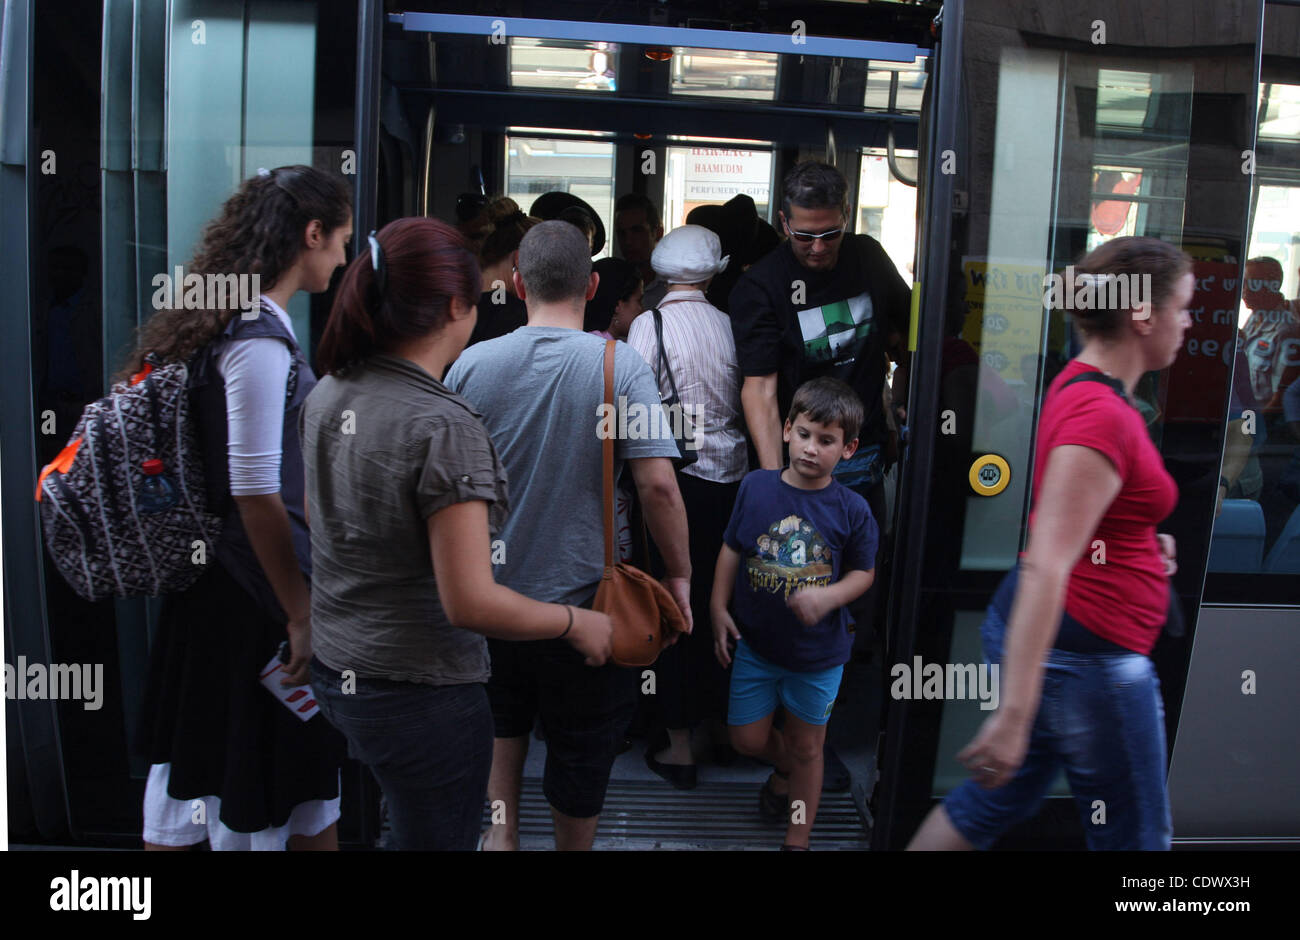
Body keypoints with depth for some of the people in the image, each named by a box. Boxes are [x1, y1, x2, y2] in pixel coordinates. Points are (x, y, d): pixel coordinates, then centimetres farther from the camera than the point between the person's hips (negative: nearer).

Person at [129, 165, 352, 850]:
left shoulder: (221, 319, 10)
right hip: (256, 595, -9)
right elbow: (255, 493, -23)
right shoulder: (260, 338, -20)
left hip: (207, 581, 10)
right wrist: (300, 615, -18)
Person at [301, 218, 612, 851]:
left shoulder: (325, 396, -1)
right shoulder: (445, 428, -25)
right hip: (419, 695, -7)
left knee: (402, 820, 27)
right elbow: (470, 603, -26)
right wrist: (576, 624, -12)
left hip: (331, 672, 8)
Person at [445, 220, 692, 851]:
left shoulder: (471, 364, -6)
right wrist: (679, 574, -6)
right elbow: (657, 484, -20)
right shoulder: (619, 365, -14)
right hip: (584, 605, -2)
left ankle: (499, 832, 29)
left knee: (503, 716, 30)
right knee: (581, 751, 17)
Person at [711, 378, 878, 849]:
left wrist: (828, 597, -21)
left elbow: (864, 572, -2)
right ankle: (785, 769, 48)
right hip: (756, 643, 2)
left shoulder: (852, 509, -11)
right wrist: (718, 608, -1)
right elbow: (732, 550, 3)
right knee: (746, 737, 12)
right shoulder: (756, 487, -7)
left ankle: (798, 838, 32)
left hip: (819, 651, -2)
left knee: (806, 747, 13)